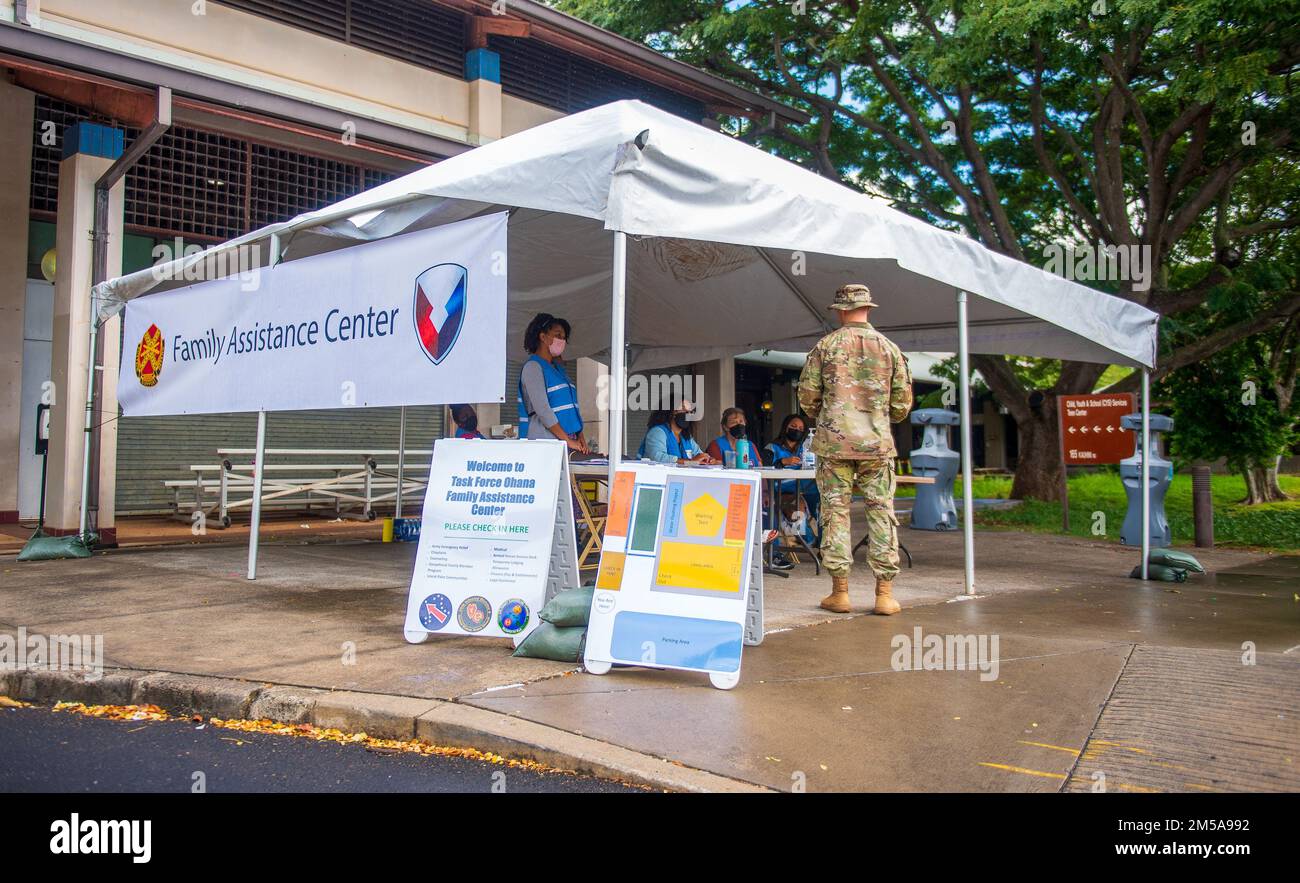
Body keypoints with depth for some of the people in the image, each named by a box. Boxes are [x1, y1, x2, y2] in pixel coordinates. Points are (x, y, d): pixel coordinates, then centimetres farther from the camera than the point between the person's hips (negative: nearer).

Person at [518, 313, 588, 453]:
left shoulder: (558, 367, 22)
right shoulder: (533, 367, -4)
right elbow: (542, 409, -14)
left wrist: (580, 436, 6)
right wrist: (568, 440, -15)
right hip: (544, 442, -7)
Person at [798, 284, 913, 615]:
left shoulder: (825, 346, 0)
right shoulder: (890, 348, 5)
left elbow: (807, 397, 1)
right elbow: (902, 403, 6)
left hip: (834, 442, -1)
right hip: (877, 443, 1)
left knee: (835, 513, 3)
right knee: (881, 513, 6)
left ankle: (840, 591, 5)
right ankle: (884, 593, 6)